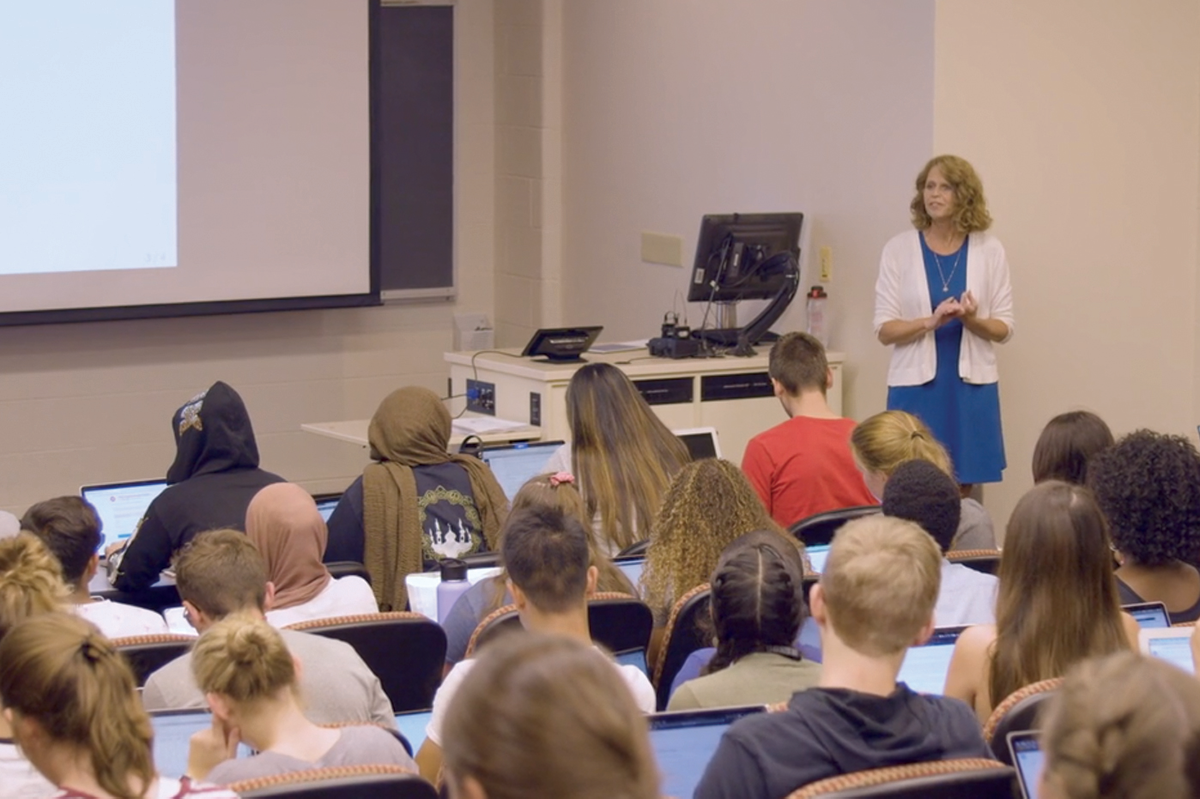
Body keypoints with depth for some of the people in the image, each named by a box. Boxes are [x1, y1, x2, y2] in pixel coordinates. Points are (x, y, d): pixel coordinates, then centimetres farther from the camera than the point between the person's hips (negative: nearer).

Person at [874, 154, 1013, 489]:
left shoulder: (989, 250, 4)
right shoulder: (898, 250, 1)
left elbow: (1004, 329, 6)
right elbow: (885, 330, -2)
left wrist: (972, 320, -16)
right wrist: (931, 322, -20)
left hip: (971, 387, 1)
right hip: (916, 386, -1)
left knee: (963, 489, 1)